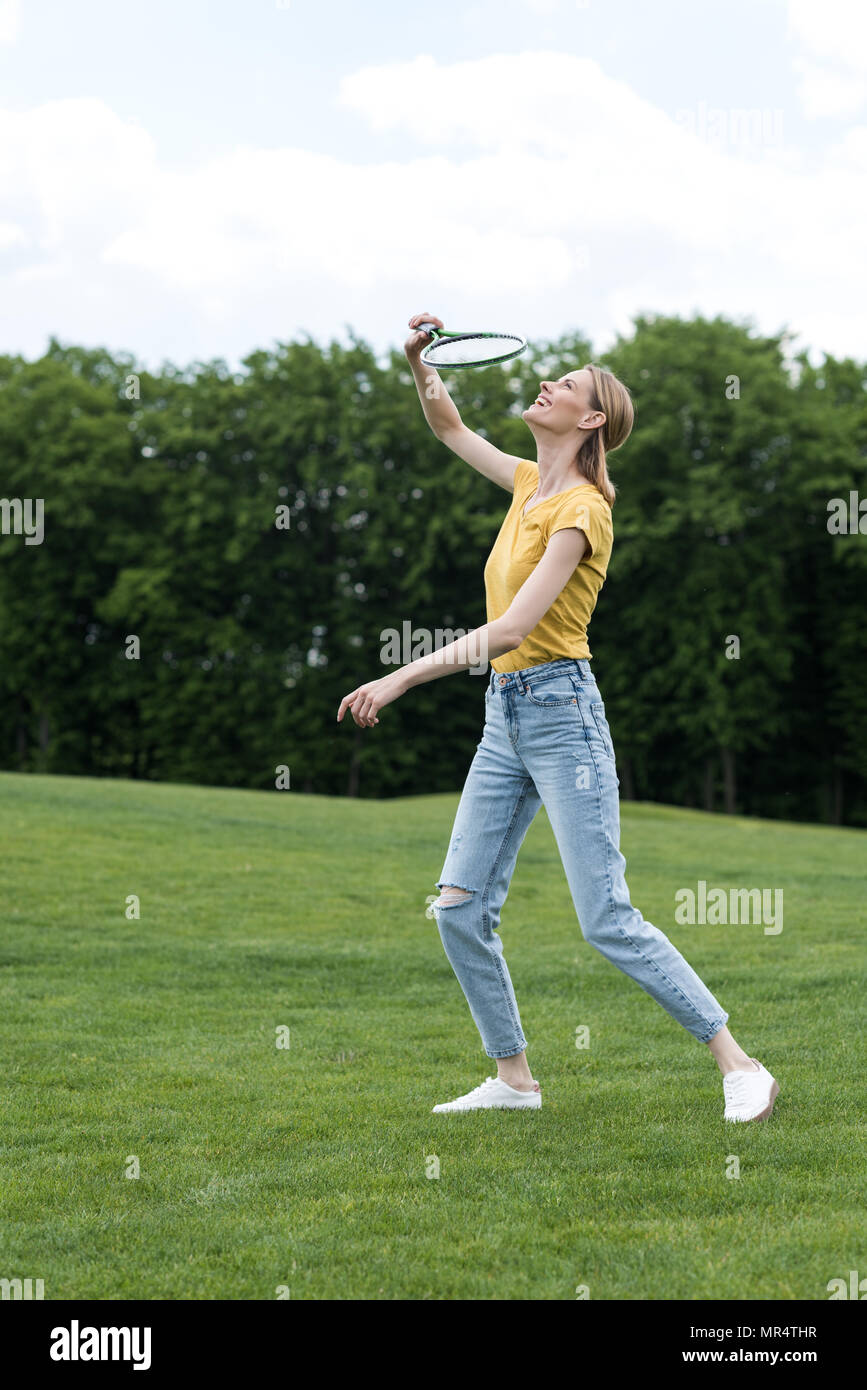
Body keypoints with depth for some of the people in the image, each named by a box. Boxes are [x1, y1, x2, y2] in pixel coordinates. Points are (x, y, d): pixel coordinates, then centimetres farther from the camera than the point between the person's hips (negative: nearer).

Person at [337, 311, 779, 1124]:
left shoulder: (581, 509, -14)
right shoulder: (530, 483, 11)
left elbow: (511, 628, -23)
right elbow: (449, 430, 28)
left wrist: (398, 680, -23)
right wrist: (418, 363, 8)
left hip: (560, 712, -8)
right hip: (503, 717, 8)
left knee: (608, 922, -11)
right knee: (460, 907, 4)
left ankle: (740, 1065, -3)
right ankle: (513, 1079, 13)